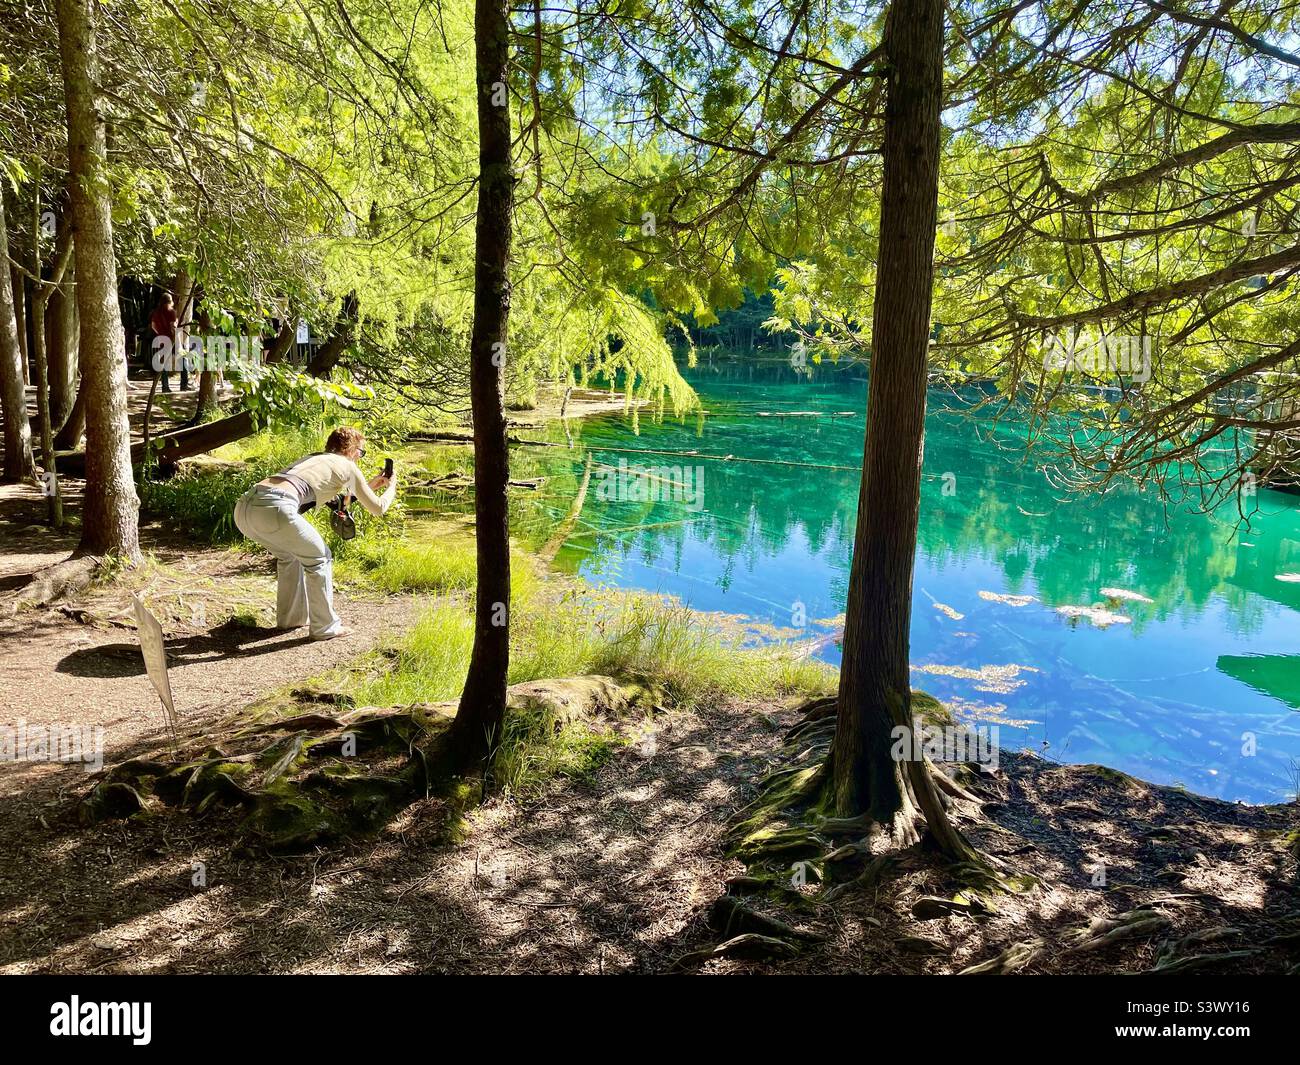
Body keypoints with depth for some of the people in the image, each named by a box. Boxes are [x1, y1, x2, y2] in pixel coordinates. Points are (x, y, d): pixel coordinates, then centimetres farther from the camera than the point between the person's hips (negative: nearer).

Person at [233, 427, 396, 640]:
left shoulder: (313, 458, 35)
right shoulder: (347, 466, 15)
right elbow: (377, 508, 22)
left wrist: (370, 486, 56)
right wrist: (391, 487, 40)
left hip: (243, 507, 8)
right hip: (274, 509, -8)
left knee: (289, 555, 31)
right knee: (319, 559, 13)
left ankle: (290, 617, 38)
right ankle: (325, 627, 18)